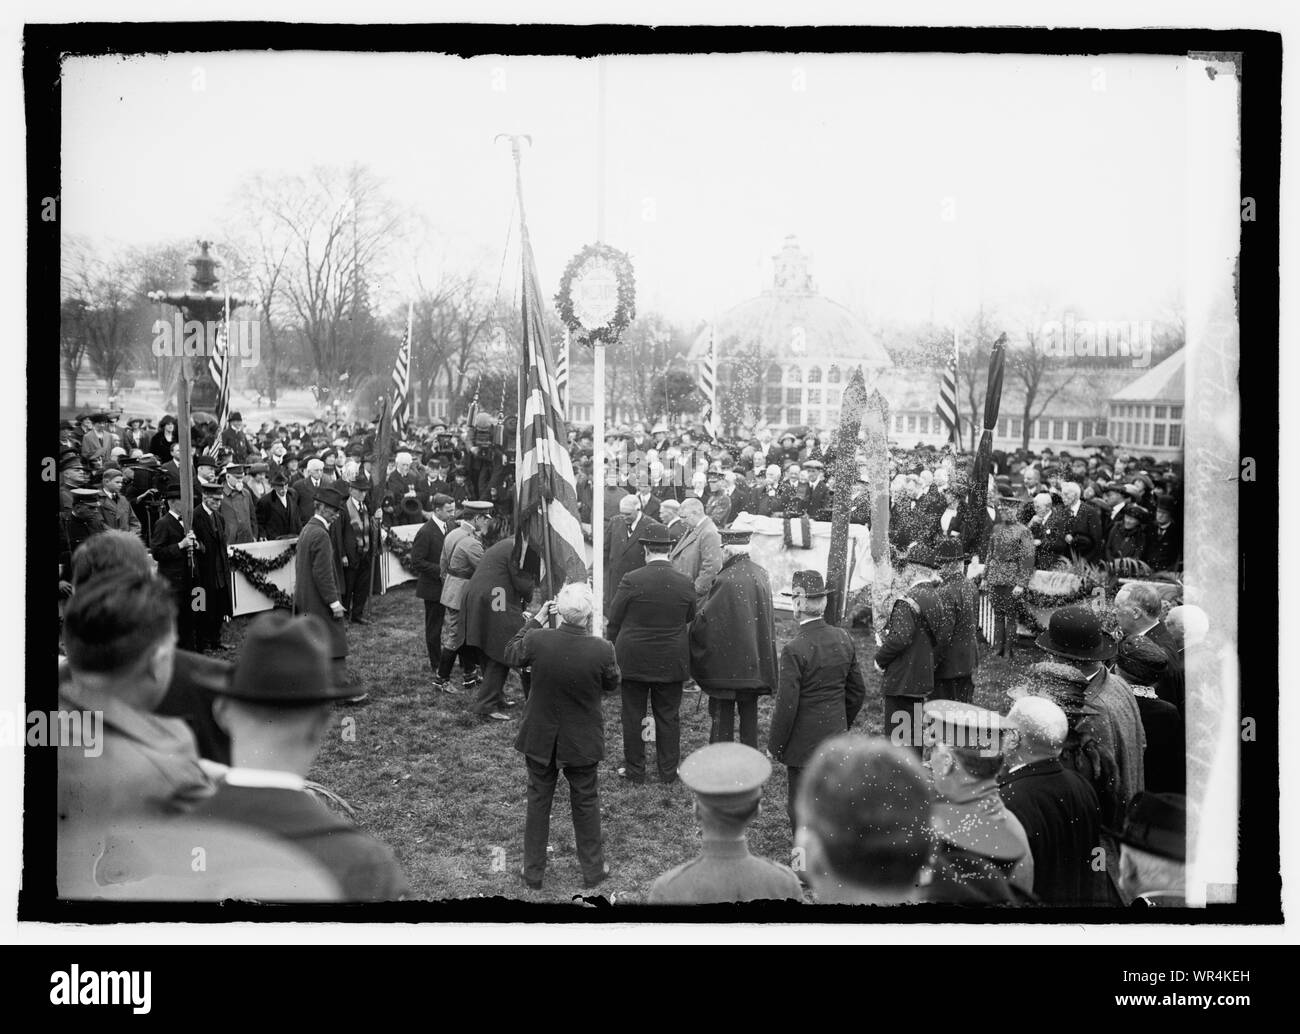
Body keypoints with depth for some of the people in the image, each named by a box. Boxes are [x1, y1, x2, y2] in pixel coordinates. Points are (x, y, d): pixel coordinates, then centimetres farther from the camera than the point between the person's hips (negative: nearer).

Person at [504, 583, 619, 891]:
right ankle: (593, 870, 33)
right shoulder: (601, 650, -26)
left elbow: (511, 655, 0)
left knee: (538, 802, 18)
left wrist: (535, 620, 4)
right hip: (582, 743, -1)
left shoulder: (537, 640, -23)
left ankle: (533, 872, 29)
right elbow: (612, 684, -4)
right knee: (586, 803, 19)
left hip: (540, 739, 1)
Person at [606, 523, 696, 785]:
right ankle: (669, 771, 20)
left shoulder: (631, 581, -15)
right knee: (668, 717, 12)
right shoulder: (685, 584, -6)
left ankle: (635, 770, 18)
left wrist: (612, 646, 8)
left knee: (633, 716, 10)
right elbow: (689, 621, 5)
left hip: (633, 660, -2)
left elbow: (614, 620, -6)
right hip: (671, 663, 2)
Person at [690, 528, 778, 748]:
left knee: (723, 715, 3)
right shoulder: (762, 575, 1)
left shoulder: (725, 580, -20)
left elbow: (706, 619, -14)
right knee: (749, 713, 15)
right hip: (756, 661, 6)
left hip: (727, 662, -6)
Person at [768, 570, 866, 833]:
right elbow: (858, 691, 9)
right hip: (836, 738, 6)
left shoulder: (794, 650, -21)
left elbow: (786, 705, -18)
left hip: (804, 745, -6)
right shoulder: (844, 639, -1)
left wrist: (774, 747, -5)